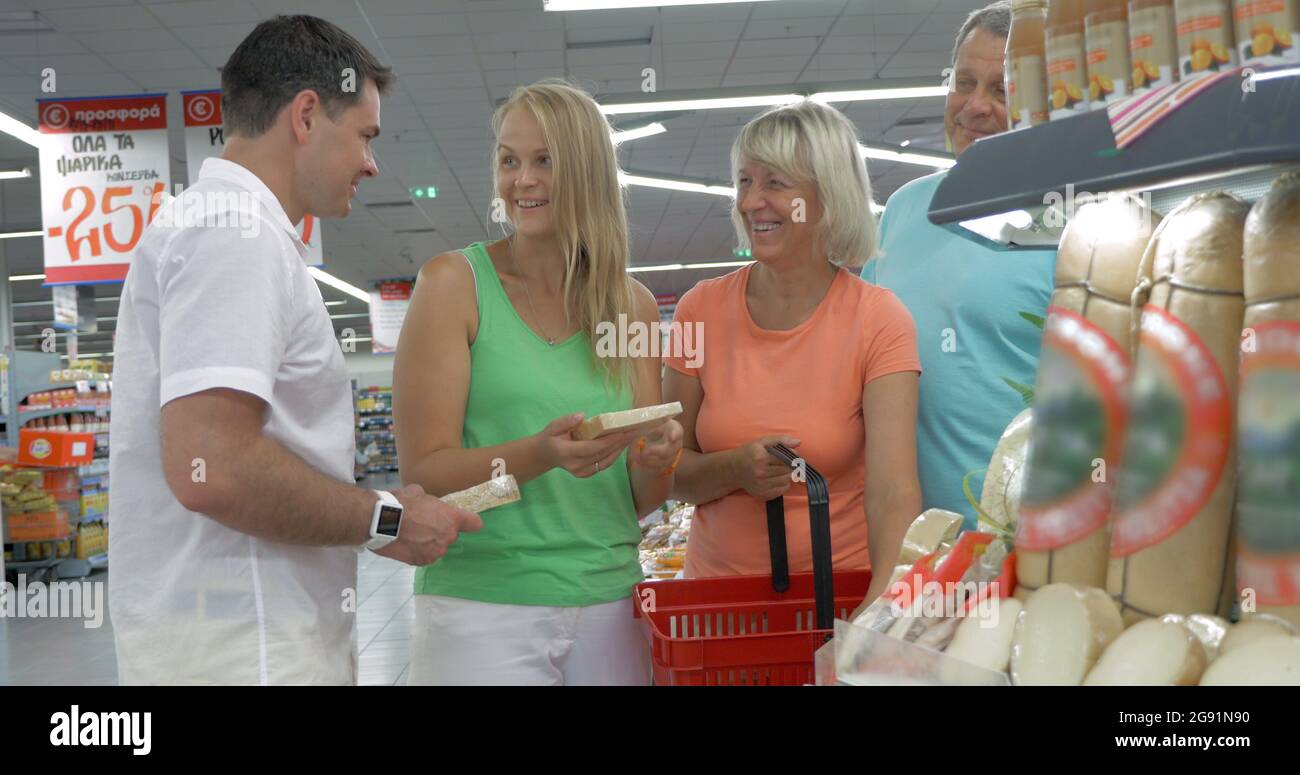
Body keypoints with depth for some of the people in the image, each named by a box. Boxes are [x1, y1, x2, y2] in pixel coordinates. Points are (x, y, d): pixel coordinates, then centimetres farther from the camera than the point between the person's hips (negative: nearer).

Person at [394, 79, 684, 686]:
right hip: (482, 605, -4)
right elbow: (424, 471, -9)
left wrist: (655, 461, -13)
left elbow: (641, 501, 9)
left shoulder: (633, 305, 6)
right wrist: (540, 454, -25)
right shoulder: (453, 283, -4)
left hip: (609, 606, 4)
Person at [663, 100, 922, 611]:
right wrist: (734, 470, -17)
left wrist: (881, 602, -35)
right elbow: (670, 473, 4)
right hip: (719, 596, 2)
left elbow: (894, 490, -19)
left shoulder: (879, 321, -9)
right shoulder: (701, 311, -1)